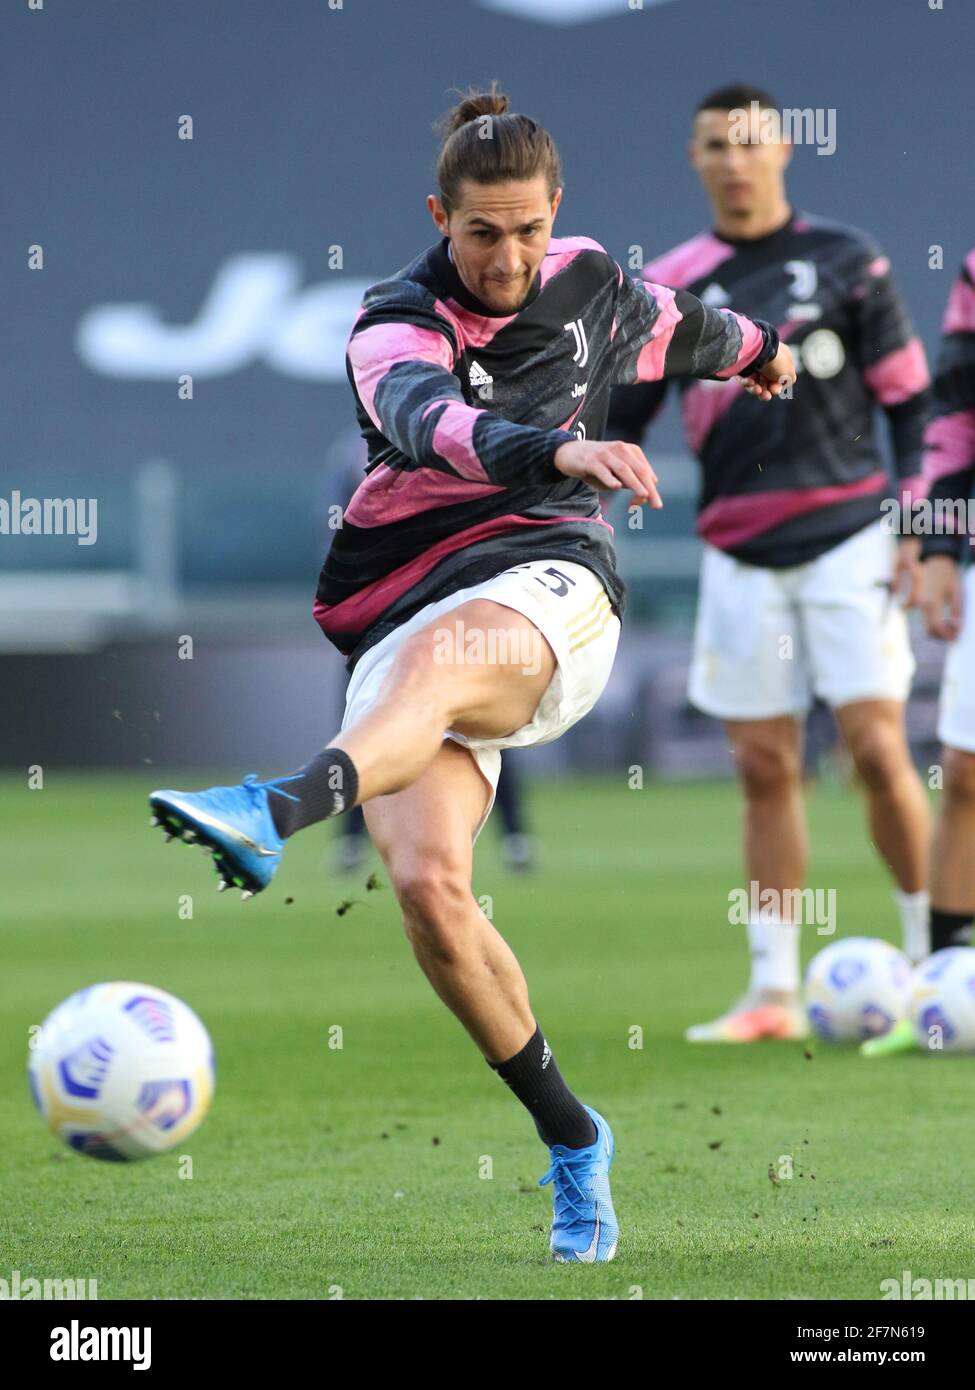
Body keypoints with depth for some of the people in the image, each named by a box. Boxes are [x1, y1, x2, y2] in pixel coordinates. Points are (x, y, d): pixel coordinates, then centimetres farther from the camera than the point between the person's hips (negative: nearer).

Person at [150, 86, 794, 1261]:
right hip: (401, 624, 0)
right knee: (427, 887, -22)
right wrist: (556, 451, -47)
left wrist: (752, 347, 56)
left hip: (548, 598, 0)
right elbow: (429, 418, -28)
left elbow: (666, 325, 35)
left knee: (434, 655, -38)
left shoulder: (588, 285, 10)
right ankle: (571, 1139, -5)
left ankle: (278, 812, -66)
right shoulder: (397, 327, -4)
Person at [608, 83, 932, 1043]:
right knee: (764, 768, 1)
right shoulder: (668, 287, 8)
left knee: (877, 748, -9)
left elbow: (909, 400, 4)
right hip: (739, 556, 2)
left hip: (848, 539, -2)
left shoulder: (846, 262, 2)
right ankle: (773, 993, 4)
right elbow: (616, 424, 12)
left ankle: (932, 961, 3)